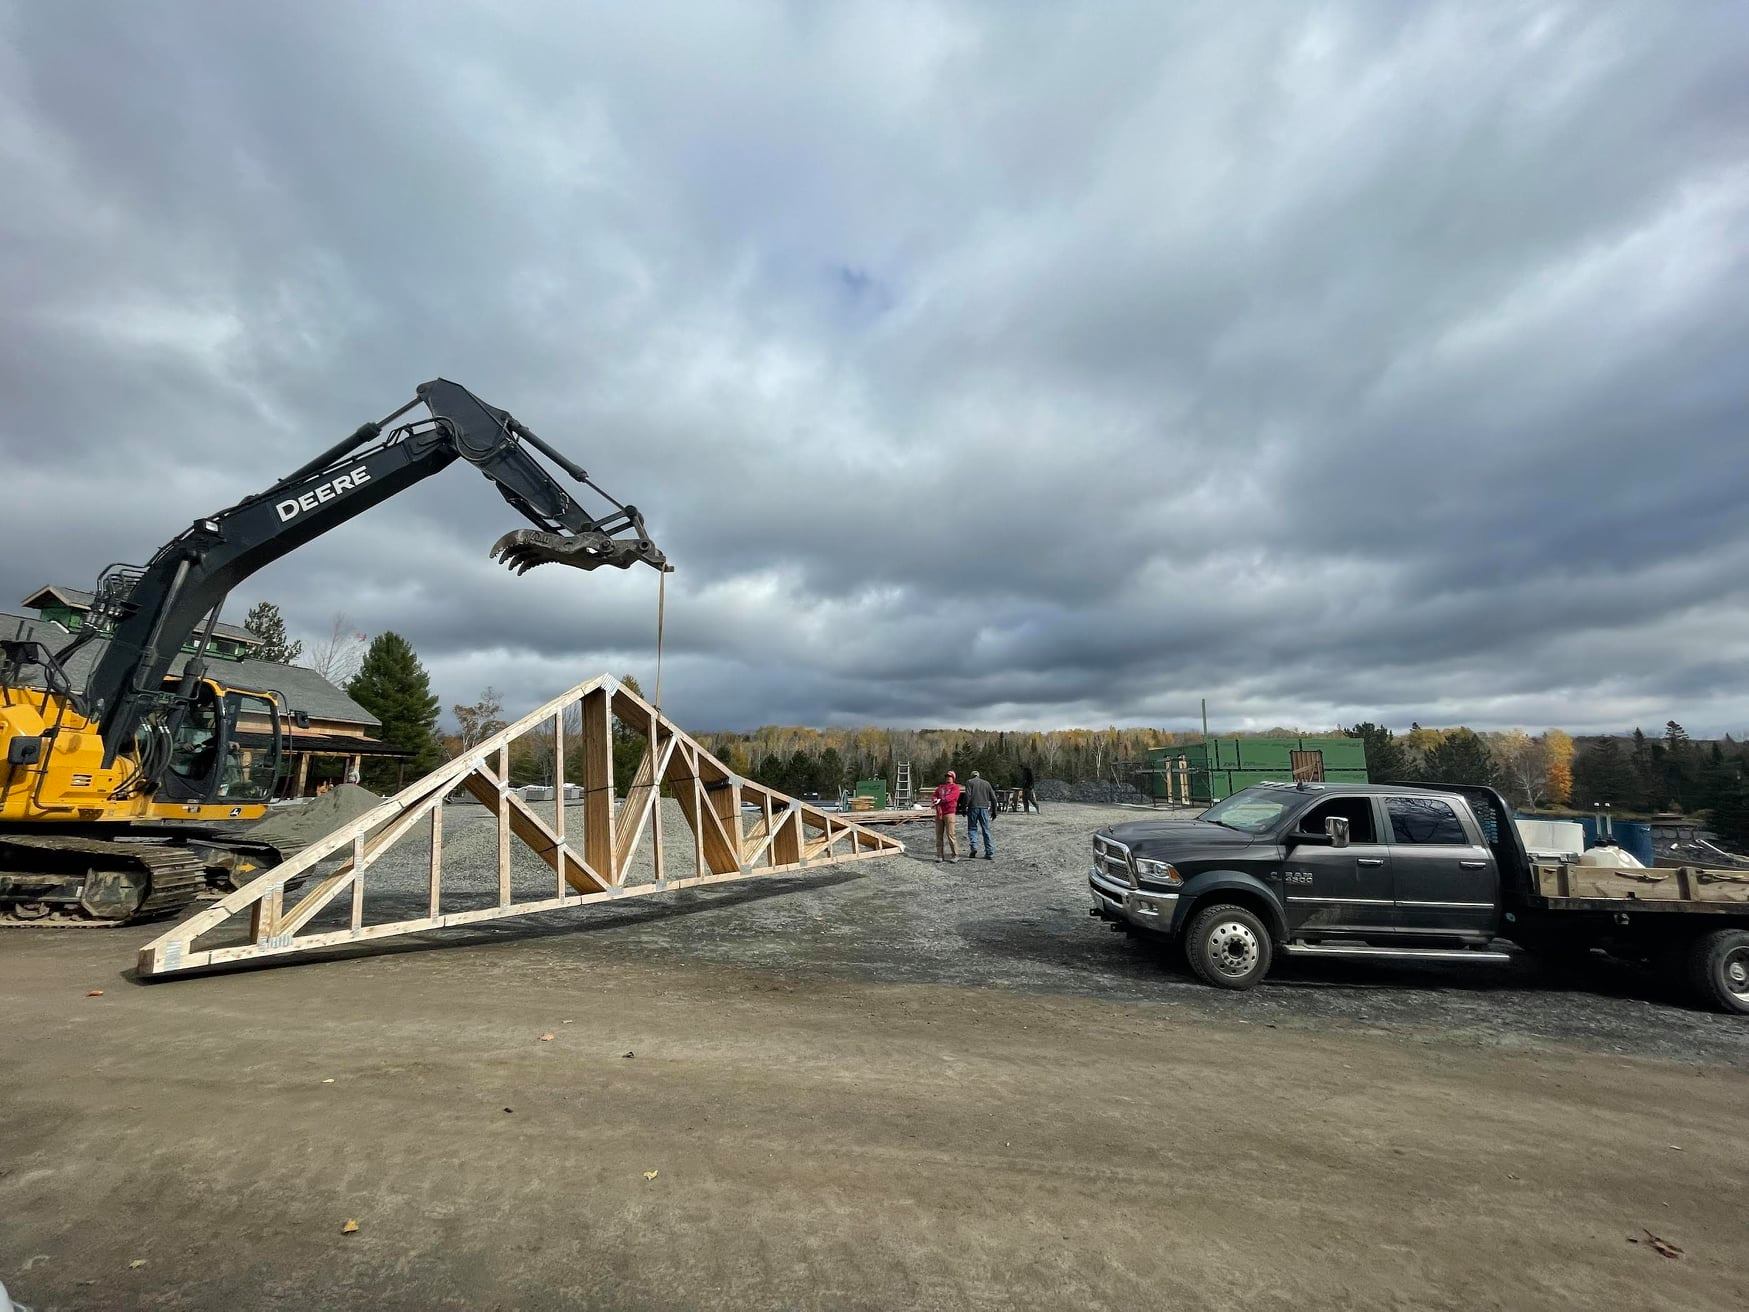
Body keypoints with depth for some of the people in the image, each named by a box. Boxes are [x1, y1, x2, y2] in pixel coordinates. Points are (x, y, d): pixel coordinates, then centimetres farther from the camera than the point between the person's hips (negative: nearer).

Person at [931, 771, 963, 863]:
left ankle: (955, 855, -4)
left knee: (950, 834, -10)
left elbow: (950, 797, -13)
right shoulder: (940, 787, 21)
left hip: (949, 813, -5)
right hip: (939, 813, 5)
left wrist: (940, 800, -26)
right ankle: (939, 855, 10)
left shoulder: (955, 787, 4)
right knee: (939, 835, 5)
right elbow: (934, 795, 9)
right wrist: (934, 800, -14)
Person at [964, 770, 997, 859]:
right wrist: (994, 810, 18)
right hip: (984, 808, 3)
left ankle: (974, 847, -11)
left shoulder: (970, 782, 4)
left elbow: (968, 796, -10)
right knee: (986, 830, 6)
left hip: (973, 808, -3)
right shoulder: (986, 783, 16)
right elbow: (993, 798, 13)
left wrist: (965, 807, -7)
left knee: (972, 828, 9)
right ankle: (990, 853, 4)